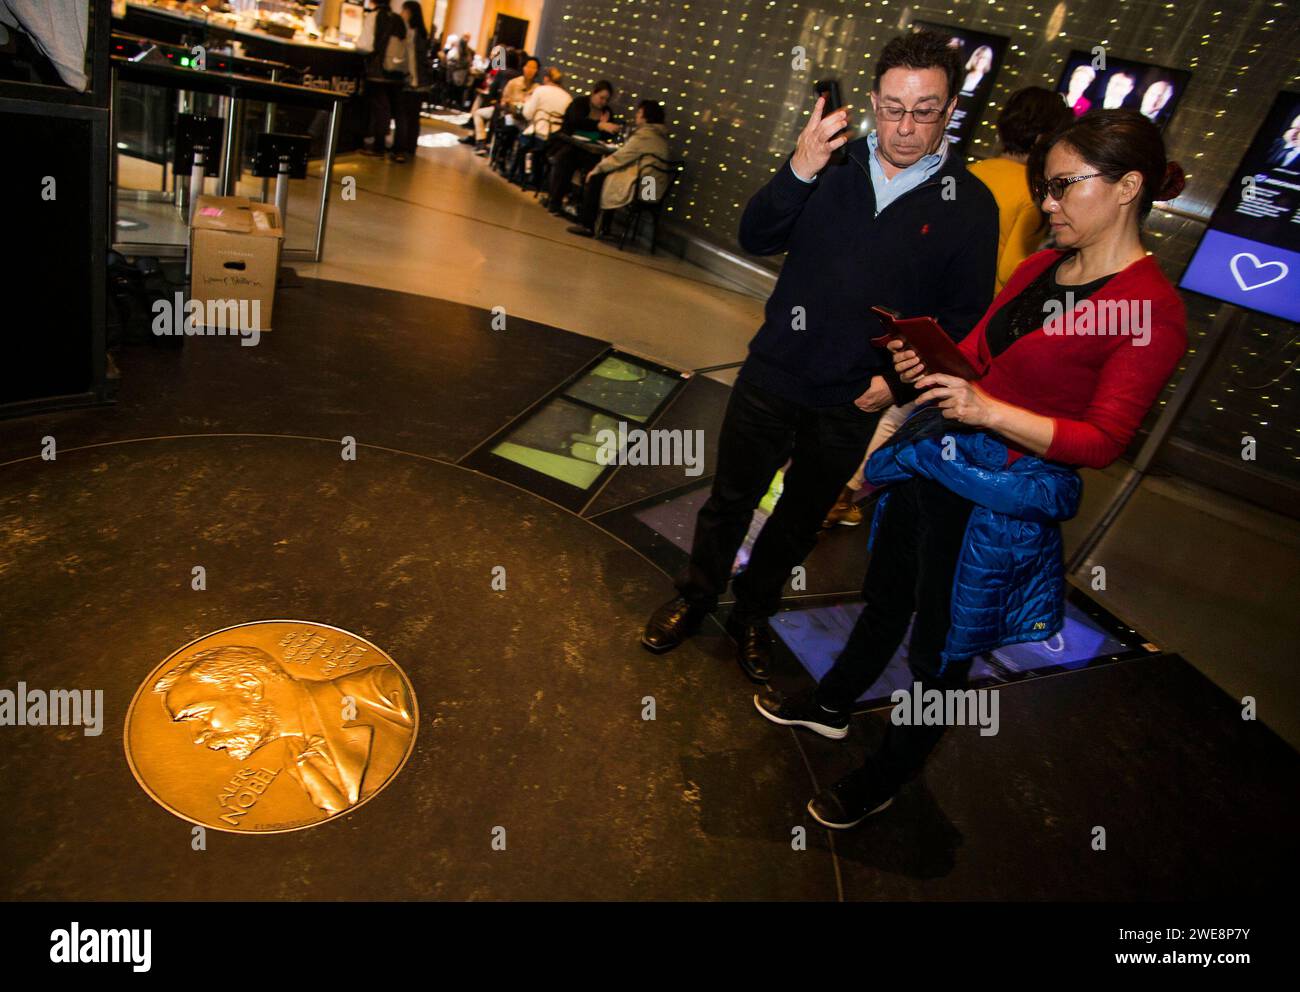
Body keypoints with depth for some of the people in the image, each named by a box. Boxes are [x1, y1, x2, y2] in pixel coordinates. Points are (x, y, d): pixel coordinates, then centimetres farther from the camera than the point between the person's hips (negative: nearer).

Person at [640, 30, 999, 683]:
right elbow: (756, 239, -11)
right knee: (730, 499, 13)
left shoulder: (969, 205, -5)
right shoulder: (835, 163, -3)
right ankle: (694, 598, 36)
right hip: (773, 376, 0)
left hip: (854, 406, 0)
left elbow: (963, 318, -2)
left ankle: (752, 615, 40)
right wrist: (798, 172, -27)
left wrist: (901, 378, -14)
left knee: (799, 520, 17)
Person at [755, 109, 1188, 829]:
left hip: (1004, 498, -7)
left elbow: (1102, 441, -18)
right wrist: (925, 367, -9)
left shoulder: (1152, 310, -15)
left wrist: (989, 411, -30)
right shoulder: (1040, 267, 7)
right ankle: (831, 706, 48)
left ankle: (882, 779, 35)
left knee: (940, 651, 11)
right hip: (935, 458, 7)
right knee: (886, 597, 23)